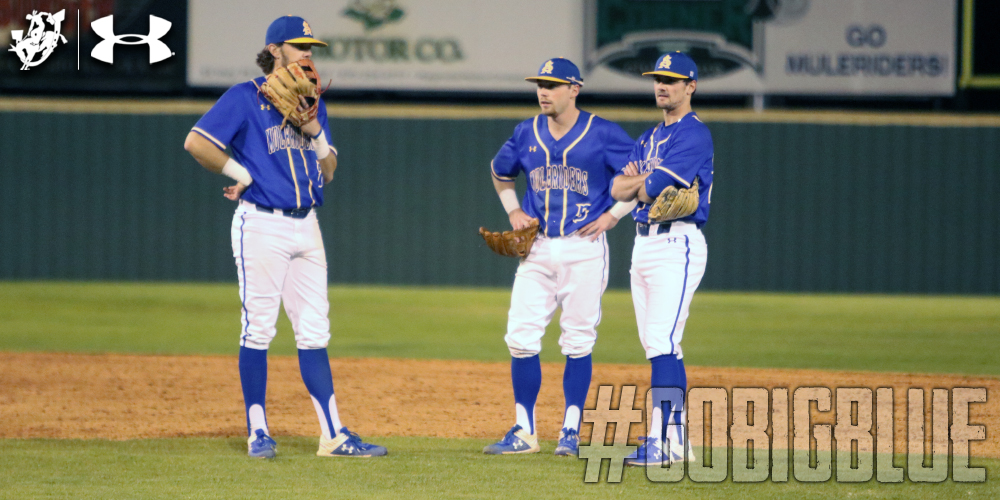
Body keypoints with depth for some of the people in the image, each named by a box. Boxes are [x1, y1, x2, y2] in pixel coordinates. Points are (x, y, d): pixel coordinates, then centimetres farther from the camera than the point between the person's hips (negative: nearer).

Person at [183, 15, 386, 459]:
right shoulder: (244, 98, -4)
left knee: (314, 332, 3)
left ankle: (333, 436, 1)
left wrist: (315, 131, -1)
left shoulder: (312, 103, 16)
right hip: (261, 224, -6)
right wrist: (242, 175, -8)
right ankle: (257, 433, 4)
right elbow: (196, 143, -13)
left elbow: (328, 171, 15)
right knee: (258, 330, -3)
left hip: (306, 225, 6)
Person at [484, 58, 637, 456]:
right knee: (521, 337, -3)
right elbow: (500, 172, 26)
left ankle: (571, 431, 6)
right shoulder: (527, 133, 8)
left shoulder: (603, 135, -5)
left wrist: (612, 216, -8)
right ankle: (524, 432, 4)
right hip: (537, 249, 4)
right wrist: (512, 210, 11)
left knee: (578, 341, -1)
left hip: (584, 248, -4)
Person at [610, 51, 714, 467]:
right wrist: (649, 179, -9)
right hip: (644, 243, 9)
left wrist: (639, 180, 5)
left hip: (678, 244, -9)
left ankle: (660, 440, -22)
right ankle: (677, 438, 13)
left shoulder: (694, 135, -9)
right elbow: (618, 189, 9)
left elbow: (652, 188, -17)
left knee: (662, 342, -18)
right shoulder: (649, 138, 19)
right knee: (658, 346, 9)